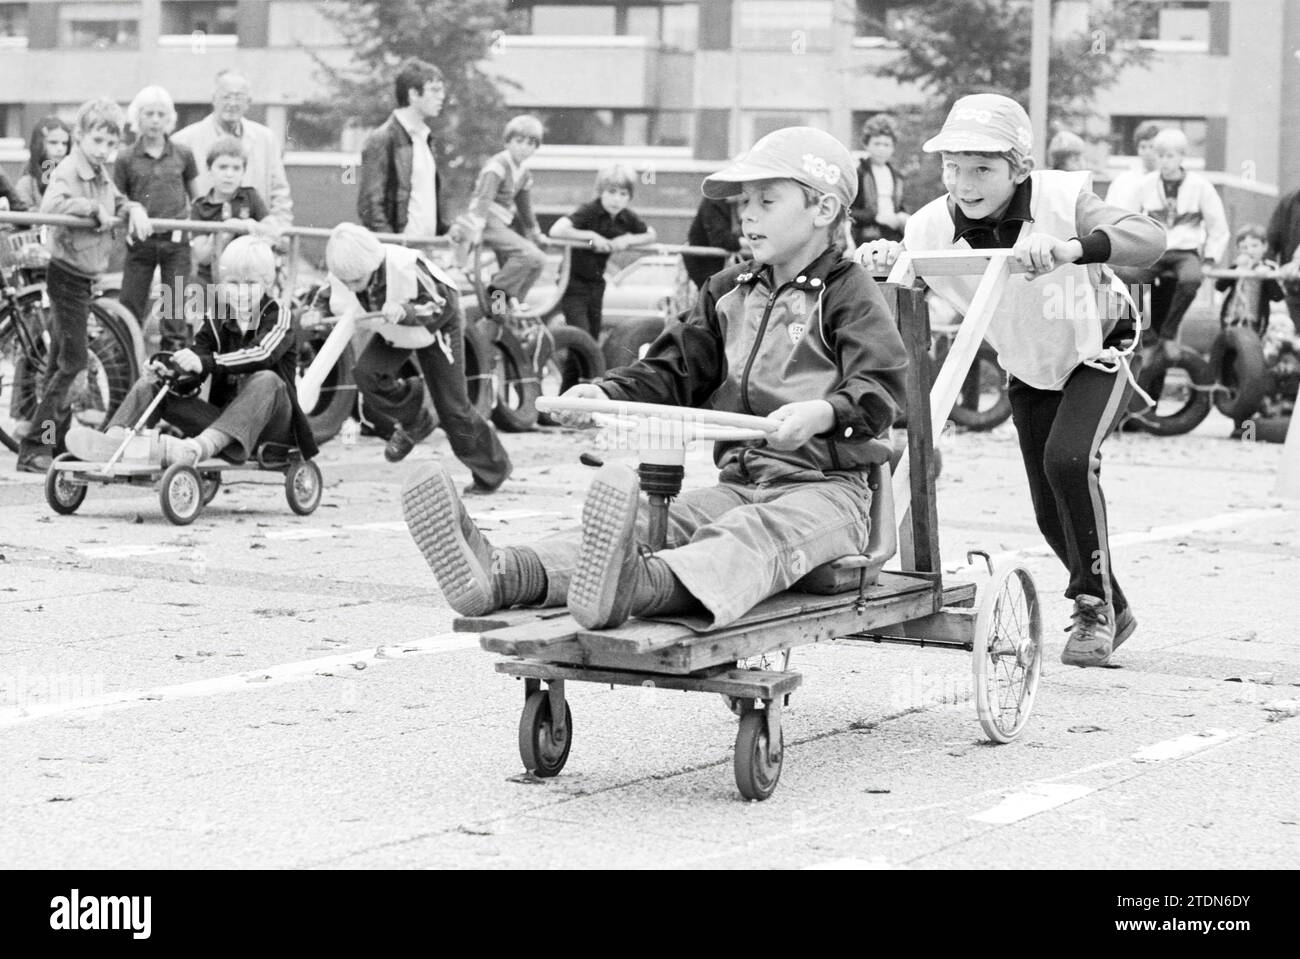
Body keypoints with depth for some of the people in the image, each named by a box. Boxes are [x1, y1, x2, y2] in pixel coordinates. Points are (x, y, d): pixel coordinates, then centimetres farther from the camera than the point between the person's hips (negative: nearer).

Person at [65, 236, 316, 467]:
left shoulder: (279, 315, -5)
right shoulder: (216, 318, 10)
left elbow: (261, 355, -27)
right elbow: (192, 369, 1)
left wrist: (206, 362, -41)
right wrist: (164, 367, -24)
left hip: (271, 421, -5)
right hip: (223, 415, 5)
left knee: (266, 381, -38)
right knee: (151, 384, -6)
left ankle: (197, 449, -55)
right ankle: (113, 439, -33)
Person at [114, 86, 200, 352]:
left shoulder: (183, 155, 3)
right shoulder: (126, 158, 0)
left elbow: (196, 196, 12)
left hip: (175, 241, 0)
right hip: (141, 241, 0)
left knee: (175, 310, 3)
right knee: (130, 312, 2)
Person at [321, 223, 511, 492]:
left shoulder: (406, 267, -40)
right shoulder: (344, 271, -25)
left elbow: (441, 308, -37)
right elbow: (331, 299, -6)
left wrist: (405, 312, -56)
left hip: (438, 327, -5)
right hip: (393, 330, 5)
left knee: (452, 405, -2)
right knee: (366, 373, -21)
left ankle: (492, 472, 18)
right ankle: (413, 423, 7)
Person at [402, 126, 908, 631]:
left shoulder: (850, 293, -1)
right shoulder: (729, 291, 21)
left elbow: (880, 390, -14)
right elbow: (676, 370, 19)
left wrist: (822, 413, -35)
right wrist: (606, 394, -1)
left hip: (825, 488, -6)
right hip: (739, 483, 6)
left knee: (759, 537, -38)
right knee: (654, 523, -20)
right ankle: (503, 574, -48)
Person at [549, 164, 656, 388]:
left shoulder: (626, 218, -2)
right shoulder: (589, 211, -20)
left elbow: (651, 235, 15)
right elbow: (556, 230, -33)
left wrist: (629, 239, -5)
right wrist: (591, 236, -30)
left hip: (596, 283, 6)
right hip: (574, 283, -6)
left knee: (593, 342, 8)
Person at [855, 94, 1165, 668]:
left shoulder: (1060, 200, -32)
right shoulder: (932, 227, -24)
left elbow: (1149, 237, -44)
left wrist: (1073, 247, -63)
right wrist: (879, 260, -41)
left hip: (1097, 351, -4)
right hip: (1029, 369, 5)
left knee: (1068, 459, -28)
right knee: (1052, 512, 8)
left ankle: (1094, 603, -10)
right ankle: (1112, 611, 34)